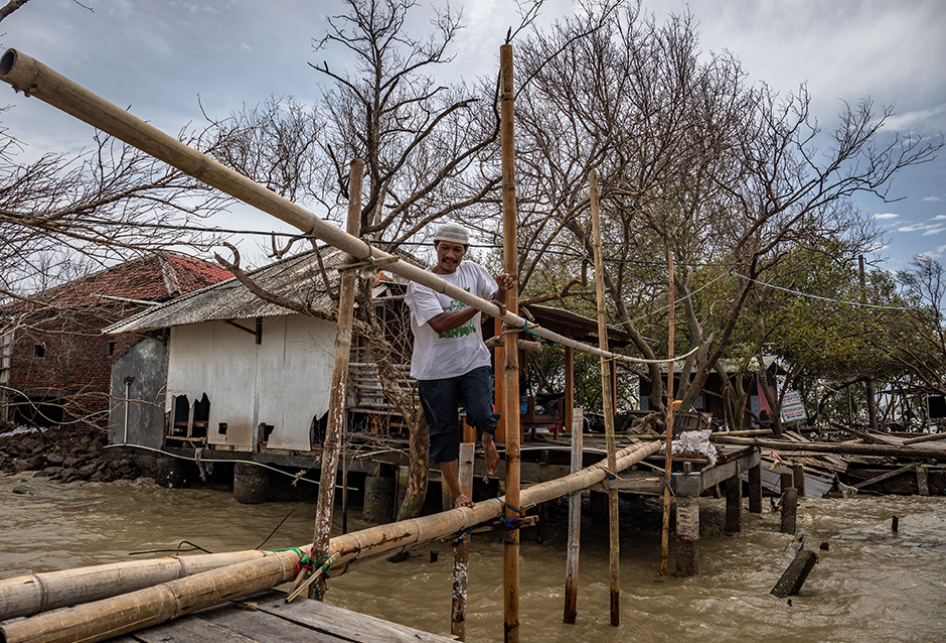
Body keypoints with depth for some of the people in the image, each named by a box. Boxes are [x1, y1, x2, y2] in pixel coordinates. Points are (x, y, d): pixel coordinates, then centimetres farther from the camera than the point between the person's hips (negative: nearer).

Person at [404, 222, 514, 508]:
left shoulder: (473, 271, 6)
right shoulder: (420, 283, -8)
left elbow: (495, 302, 9)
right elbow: (440, 323, -21)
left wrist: (501, 290, -15)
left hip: (473, 362, 2)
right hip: (435, 369, -2)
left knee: (482, 415, -17)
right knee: (444, 433, 4)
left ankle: (487, 439, 20)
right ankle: (457, 494, 19)